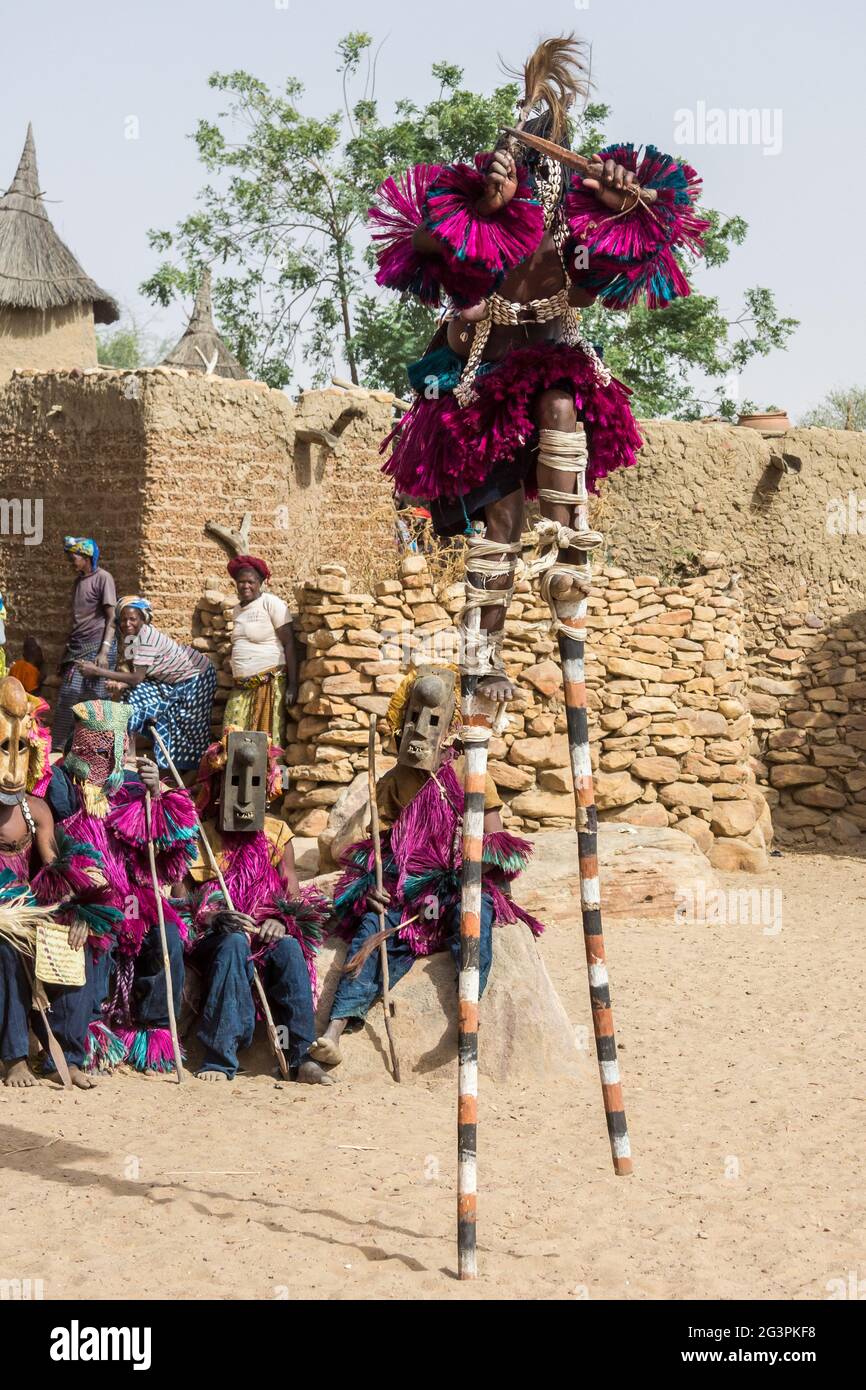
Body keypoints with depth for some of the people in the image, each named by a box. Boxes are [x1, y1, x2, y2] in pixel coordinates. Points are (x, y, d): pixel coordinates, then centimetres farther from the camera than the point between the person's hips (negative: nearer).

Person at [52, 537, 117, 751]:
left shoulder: (102, 578, -6)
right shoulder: (78, 580, 17)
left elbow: (111, 618, -10)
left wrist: (104, 652, -18)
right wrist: (70, 645, 16)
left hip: (96, 646, -7)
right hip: (77, 646, 7)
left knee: (92, 698, -8)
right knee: (67, 695, 1)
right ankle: (57, 747, 3)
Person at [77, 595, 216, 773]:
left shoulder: (147, 636, -32)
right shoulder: (129, 636, -6)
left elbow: (137, 678, -34)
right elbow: (136, 675, -9)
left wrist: (97, 671, -34)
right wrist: (120, 685, -32)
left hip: (196, 676, -9)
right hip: (173, 680, 9)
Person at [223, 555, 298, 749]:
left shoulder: (270, 603, -5)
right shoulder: (237, 610, 16)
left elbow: (289, 643, -10)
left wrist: (292, 685, -15)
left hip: (269, 684, -6)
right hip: (241, 687, 6)